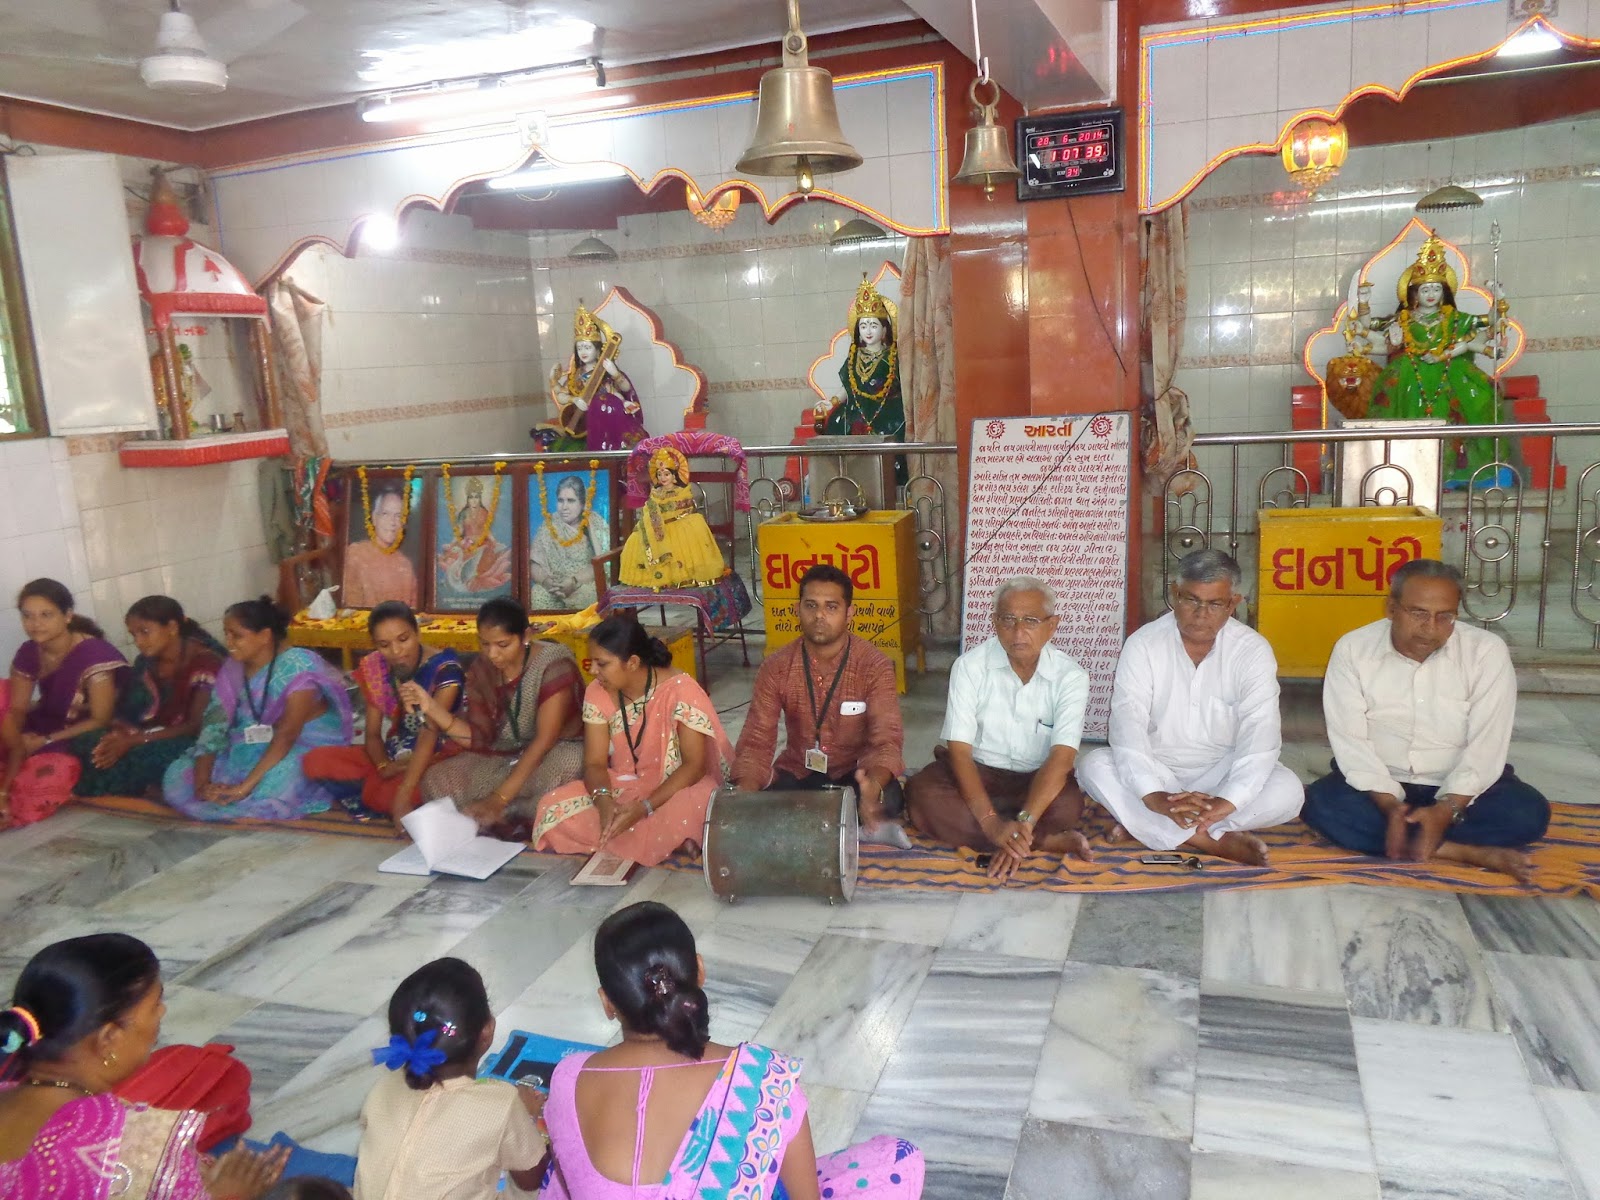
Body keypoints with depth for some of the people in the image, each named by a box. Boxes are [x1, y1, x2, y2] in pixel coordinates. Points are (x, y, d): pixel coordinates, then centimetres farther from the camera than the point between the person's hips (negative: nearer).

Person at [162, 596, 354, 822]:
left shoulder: (298, 667, -21)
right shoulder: (232, 669, 1)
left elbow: (287, 734, -26)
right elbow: (213, 725, -4)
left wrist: (244, 787, -31)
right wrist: (201, 782, -19)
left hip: (305, 746, -6)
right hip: (252, 748, 7)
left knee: (275, 786, -38)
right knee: (179, 776, -10)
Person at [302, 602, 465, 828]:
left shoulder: (445, 669, -22)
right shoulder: (375, 668, -3)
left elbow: (429, 733, -32)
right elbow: (372, 734, 2)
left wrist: (402, 796, -40)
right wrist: (384, 767, -21)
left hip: (437, 758, -6)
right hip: (392, 755, 6)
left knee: (388, 795, -34)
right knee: (315, 761, -11)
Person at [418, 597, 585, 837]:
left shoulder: (554, 663, -21)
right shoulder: (480, 669, -2)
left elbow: (545, 740, -25)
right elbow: (479, 737, -6)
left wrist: (500, 799, -29)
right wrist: (431, 708, -22)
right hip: (503, 757, 5)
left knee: (563, 767, -41)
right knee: (435, 780, -16)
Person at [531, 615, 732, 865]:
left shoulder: (680, 690, -21)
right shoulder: (598, 693, -6)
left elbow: (694, 764, -19)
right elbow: (595, 763, -4)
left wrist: (644, 807, -30)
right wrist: (603, 798, -28)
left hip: (674, 789, -5)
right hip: (622, 790, 5)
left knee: (687, 811, -40)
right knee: (554, 808, -21)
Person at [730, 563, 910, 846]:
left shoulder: (875, 666, -17)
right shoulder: (775, 667, -10)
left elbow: (886, 740, -26)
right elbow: (756, 741, -13)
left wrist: (873, 785, -50)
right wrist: (745, 792, -35)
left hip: (854, 774, -2)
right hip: (797, 772, 2)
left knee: (887, 799, -35)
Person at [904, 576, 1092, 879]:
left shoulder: (1071, 676, -13)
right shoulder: (970, 666, -13)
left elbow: (1061, 757, -24)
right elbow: (959, 749, -19)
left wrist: (1021, 824, -39)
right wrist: (992, 822, -34)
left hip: (1037, 779, -1)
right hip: (975, 773, 1)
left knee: (1068, 804, -34)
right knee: (921, 794, -31)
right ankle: (1046, 841, -25)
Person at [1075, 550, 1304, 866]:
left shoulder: (1253, 650, -9)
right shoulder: (1143, 644, -10)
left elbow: (1260, 732, -21)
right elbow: (1127, 722, -22)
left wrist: (1228, 801, -38)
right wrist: (1153, 796, -38)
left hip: (1222, 774, 0)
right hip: (1156, 773, 0)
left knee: (1288, 791, -27)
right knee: (1093, 766, -28)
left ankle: (1143, 826, -24)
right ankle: (1214, 841, -30)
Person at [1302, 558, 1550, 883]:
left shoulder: (1487, 651, -10)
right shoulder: (1352, 649, -10)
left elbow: (1486, 744, -15)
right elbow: (1350, 742, -14)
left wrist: (1446, 810, -28)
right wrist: (1390, 806, -28)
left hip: (1458, 788, 0)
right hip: (1380, 786, 1)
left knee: (1528, 813, -27)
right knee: (1321, 804, -30)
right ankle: (1469, 852, -27)